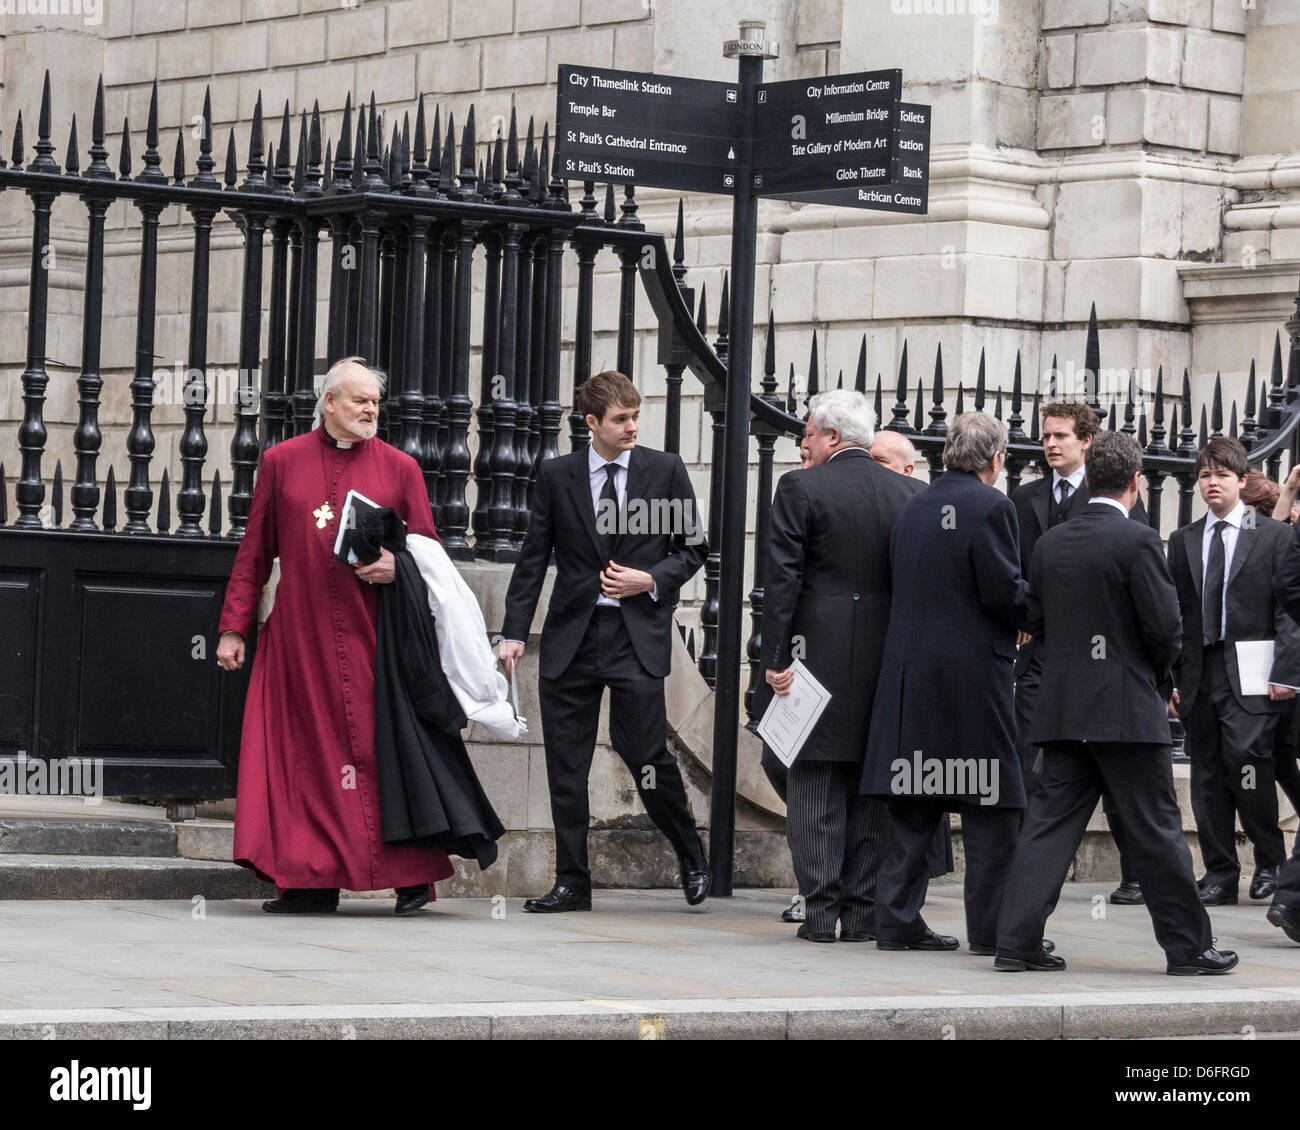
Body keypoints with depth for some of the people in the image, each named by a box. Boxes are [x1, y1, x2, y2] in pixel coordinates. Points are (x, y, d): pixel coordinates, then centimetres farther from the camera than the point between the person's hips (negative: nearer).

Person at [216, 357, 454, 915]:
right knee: (305, 749, -1)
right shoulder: (282, 462, 9)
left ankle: (413, 874, 3)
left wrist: (398, 565, -11)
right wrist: (234, 626, 8)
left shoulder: (399, 468, 7)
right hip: (297, 633, 1)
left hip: (372, 634, -1)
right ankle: (315, 880, 3)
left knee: (381, 747, -4)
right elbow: (254, 553, 12)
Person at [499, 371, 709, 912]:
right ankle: (572, 883, 11)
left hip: (638, 637, -2)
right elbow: (532, 559, 7)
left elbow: (692, 549, 10)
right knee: (565, 766, 2)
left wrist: (652, 580, -8)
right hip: (572, 636, 2)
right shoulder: (556, 476, 5)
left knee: (645, 754, -8)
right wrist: (514, 633, 1)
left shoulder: (665, 471, 4)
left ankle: (691, 855, 16)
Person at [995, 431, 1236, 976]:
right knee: (1156, 830, 1)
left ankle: (1016, 941, 0)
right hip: (1128, 707, -5)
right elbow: (1165, 625, -12)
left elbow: (1037, 624, 11)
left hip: (1063, 706, 5)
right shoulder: (1138, 540, -11)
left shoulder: (1050, 543, 7)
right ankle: (1188, 946, 9)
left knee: (1050, 823, 6)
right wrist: (1160, 678, 7)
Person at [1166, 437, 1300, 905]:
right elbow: (1173, 613, 14)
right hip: (1198, 675, 4)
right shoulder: (1183, 541, 15)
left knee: (1245, 759, -18)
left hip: (1250, 676, -4)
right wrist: (1169, 676, 7)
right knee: (1208, 778, 4)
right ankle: (1220, 874, 10)